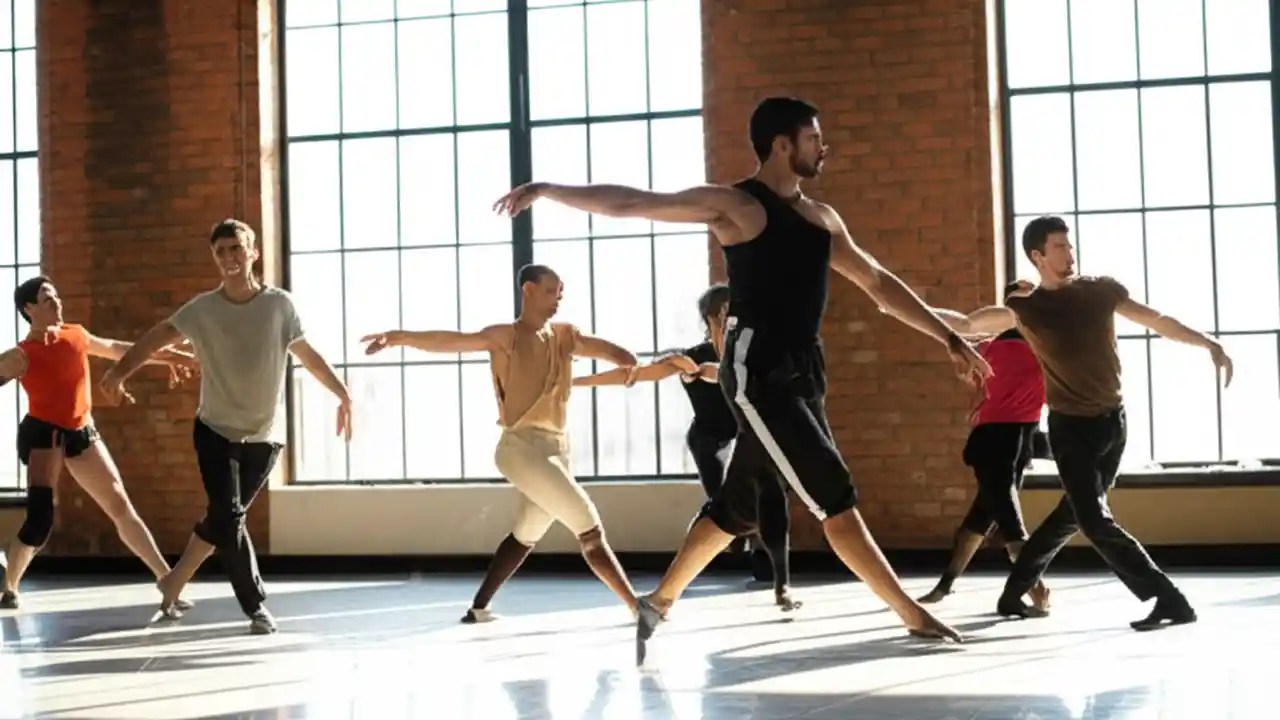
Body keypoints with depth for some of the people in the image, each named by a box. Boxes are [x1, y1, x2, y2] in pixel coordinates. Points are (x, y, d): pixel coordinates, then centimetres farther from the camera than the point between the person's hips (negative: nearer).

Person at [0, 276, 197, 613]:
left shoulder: (76, 335, 4)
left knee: (120, 505, 7)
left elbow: (116, 349, 20)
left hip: (80, 433, 6)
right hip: (43, 434, -6)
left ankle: (167, 579, 11)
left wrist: (167, 356, 23)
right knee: (40, 518, -18)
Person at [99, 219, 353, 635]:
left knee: (224, 518, 7)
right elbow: (157, 337, -5)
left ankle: (175, 581, 29)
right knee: (227, 517, -13)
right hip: (215, 430, -1)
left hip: (264, 435, 1)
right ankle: (257, 608, -4)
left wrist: (343, 395, -2)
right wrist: (119, 372, -19)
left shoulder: (279, 305, -5)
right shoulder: (202, 309, -6)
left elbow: (307, 355, 3)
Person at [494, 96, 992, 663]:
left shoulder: (822, 218, 15)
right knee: (834, 497, -9)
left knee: (735, 507, 13)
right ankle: (914, 615, -5)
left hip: (800, 373, 8)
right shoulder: (735, 206, -5)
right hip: (757, 371, -8)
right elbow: (630, 203, -6)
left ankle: (658, 603, 27)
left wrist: (950, 339, 19)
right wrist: (548, 190, -12)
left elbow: (880, 284, 22)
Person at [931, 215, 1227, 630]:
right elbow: (966, 324, 2)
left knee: (1073, 513, 12)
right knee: (1095, 520, -16)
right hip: (1070, 426, -3)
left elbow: (1157, 321, 3)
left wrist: (1208, 344, -8)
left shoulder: (1101, 290, 0)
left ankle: (1015, 594, 27)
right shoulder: (1024, 308, -4)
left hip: (1112, 421, 3)